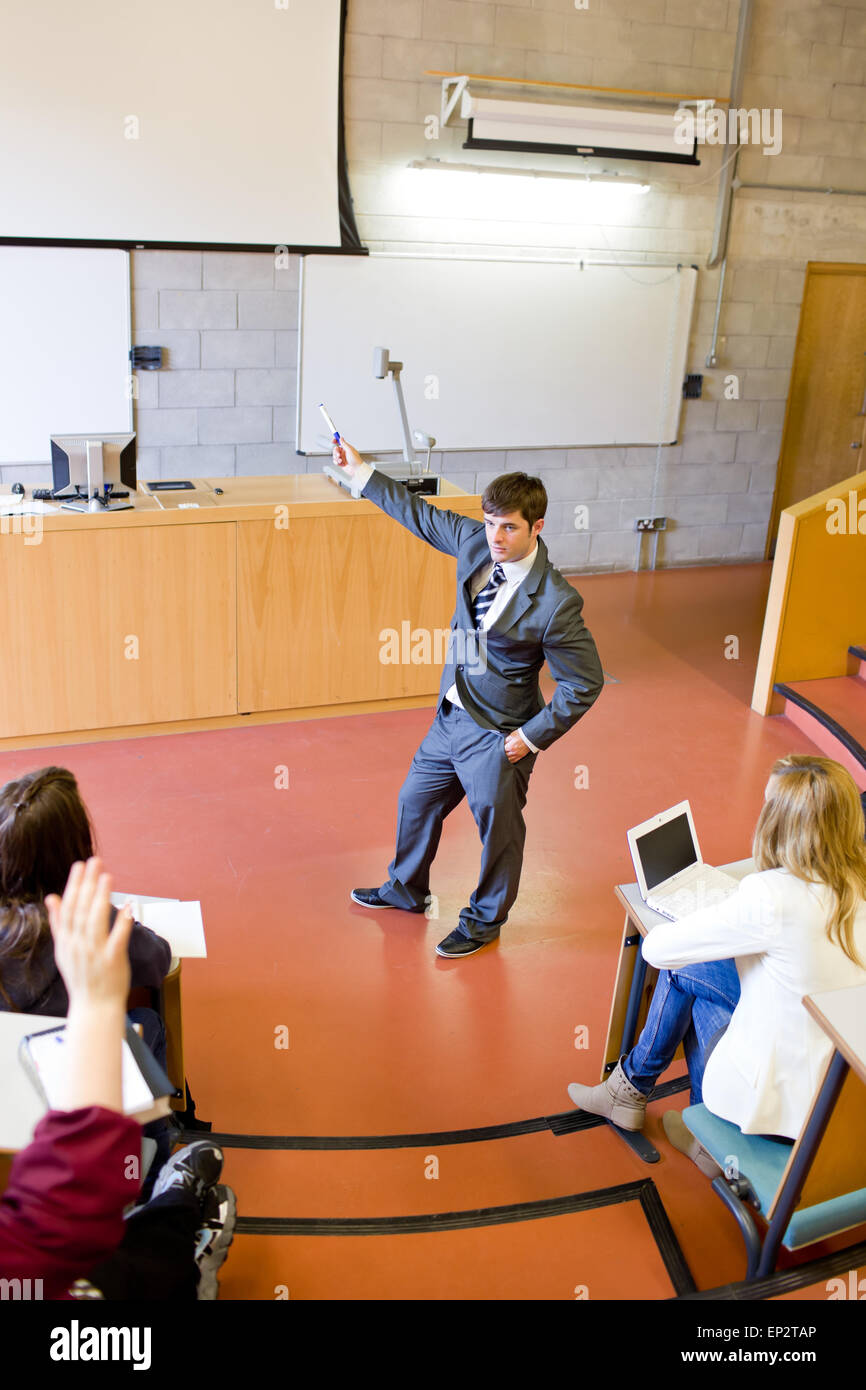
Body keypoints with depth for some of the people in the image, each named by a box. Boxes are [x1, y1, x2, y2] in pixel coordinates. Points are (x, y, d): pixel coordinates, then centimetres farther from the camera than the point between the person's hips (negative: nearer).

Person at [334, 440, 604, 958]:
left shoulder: (555, 603, -27)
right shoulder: (476, 541, -9)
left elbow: (584, 683, -18)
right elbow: (420, 514, 8)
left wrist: (533, 737, -16)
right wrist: (361, 471, 9)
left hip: (497, 737, -7)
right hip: (451, 716, 7)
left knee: (498, 828, 13)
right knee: (417, 801, 23)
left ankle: (486, 920, 39)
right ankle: (406, 890, 50)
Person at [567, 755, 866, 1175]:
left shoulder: (774, 896, -29)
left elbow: (657, 947, -17)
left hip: (782, 1098, -6)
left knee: (680, 968, 10)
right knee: (687, 969, 15)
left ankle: (631, 1090, 32)